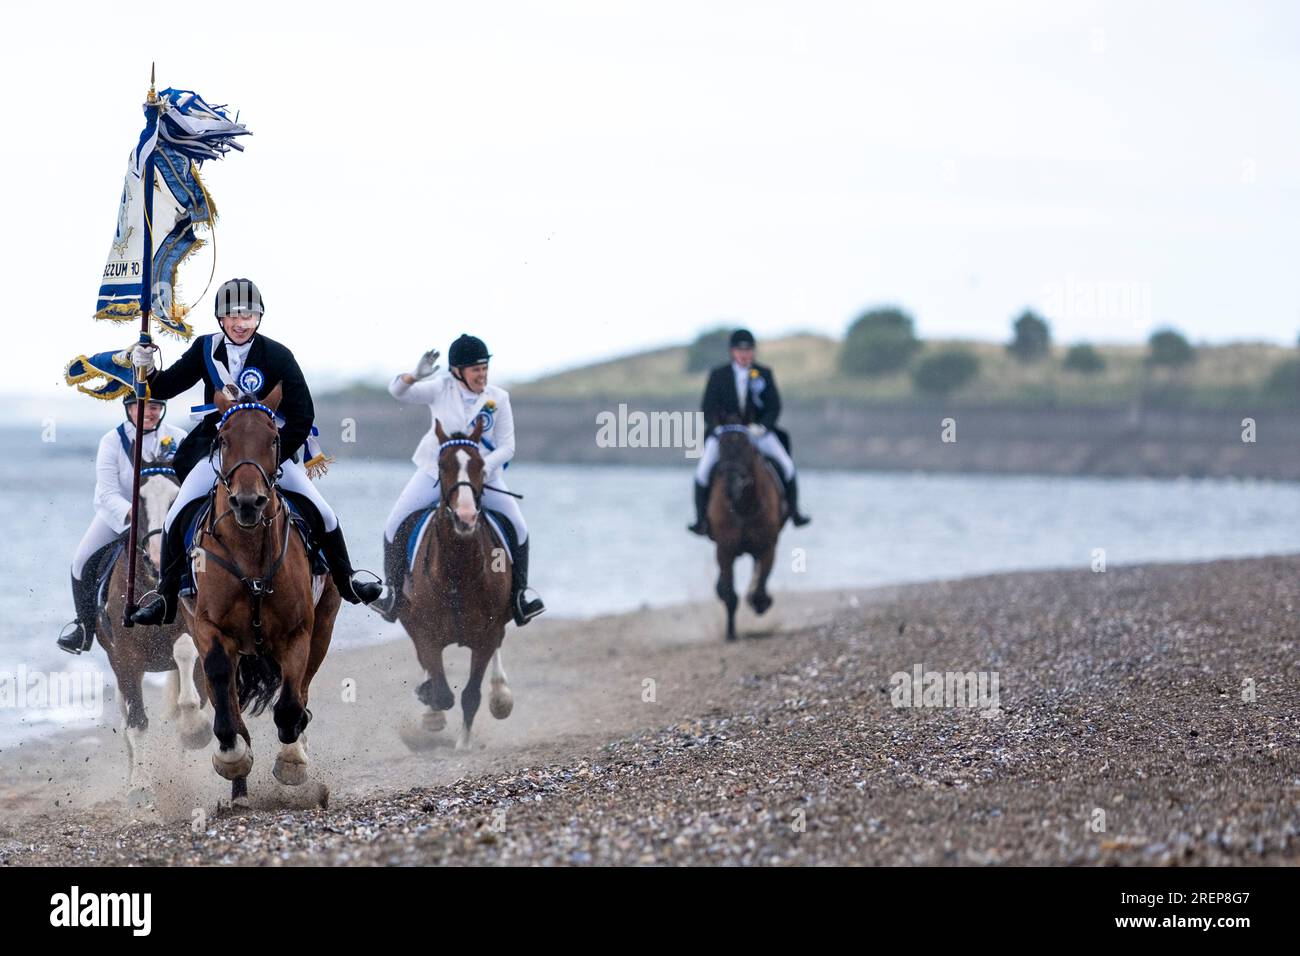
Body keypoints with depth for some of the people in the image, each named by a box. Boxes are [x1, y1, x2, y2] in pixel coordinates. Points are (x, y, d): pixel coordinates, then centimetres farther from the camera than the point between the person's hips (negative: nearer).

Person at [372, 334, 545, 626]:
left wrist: (486, 467, -25)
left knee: (518, 527, -13)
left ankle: (520, 591, 5)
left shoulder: (498, 398, -6)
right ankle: (393, 590, 6)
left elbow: (506, 447, -5)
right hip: (436, 469, 0)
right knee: (395, 523, -10)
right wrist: (415, 376, -35)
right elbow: (397, 392, -14)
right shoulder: (441, 389, -6)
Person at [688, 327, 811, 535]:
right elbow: (708, 409, 0)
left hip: (758, 430, 1)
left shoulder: (764, 374, 2)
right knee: (703, 470, -21)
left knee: (786, 465, -17)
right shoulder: (718, 376, 0)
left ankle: (793, 511, 0)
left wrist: (761, 426, -18)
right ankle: (701, 519, -10)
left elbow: (774, 407, -1)